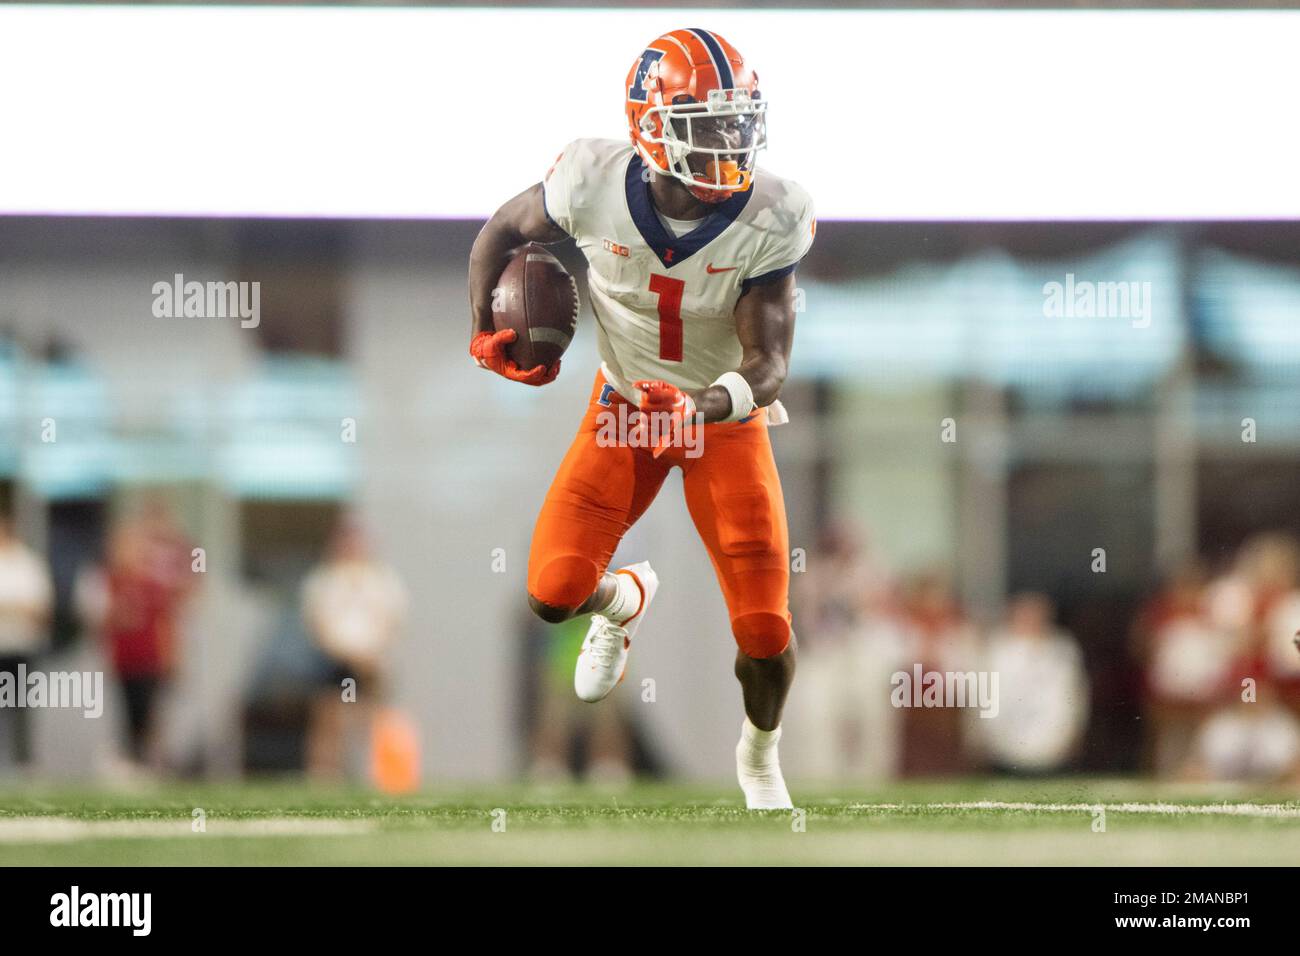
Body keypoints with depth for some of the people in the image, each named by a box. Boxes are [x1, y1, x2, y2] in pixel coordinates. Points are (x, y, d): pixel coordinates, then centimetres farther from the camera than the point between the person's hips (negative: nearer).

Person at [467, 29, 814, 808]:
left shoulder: (768, 224, -24)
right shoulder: (595, 188, -23)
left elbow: (768, 366, -25)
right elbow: (505, 231, 0)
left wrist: (704, 407, -44)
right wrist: (486, 333, -7)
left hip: (728, 417, -1)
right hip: (624, 406, 1)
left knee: (765, 628, -9)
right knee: (555, 592, -14)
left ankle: (760, 757, 27)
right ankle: (624, 600, 27)